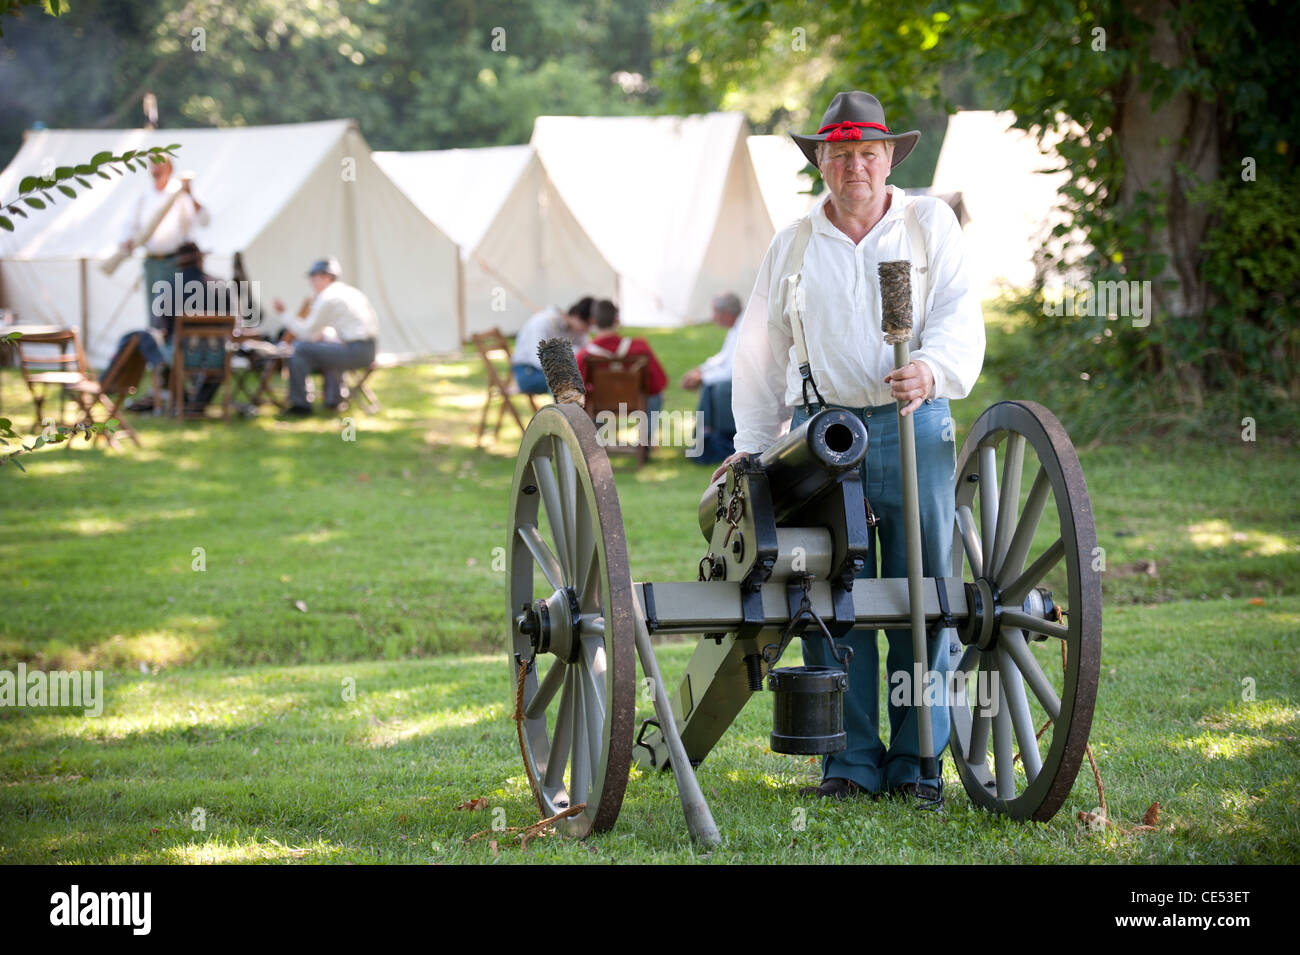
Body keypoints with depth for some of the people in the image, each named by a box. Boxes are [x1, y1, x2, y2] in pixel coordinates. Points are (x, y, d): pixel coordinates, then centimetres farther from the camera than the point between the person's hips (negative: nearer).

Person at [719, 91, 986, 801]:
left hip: (915, 429, -1)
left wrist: (929, 371, -22)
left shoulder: (932, 224, 8)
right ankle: (850, 762, 4)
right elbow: (762, 356, 19)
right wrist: (751, 447, 15)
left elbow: (959, 318, -2)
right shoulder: (791, 246, 13)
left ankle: (916, 763, 5)